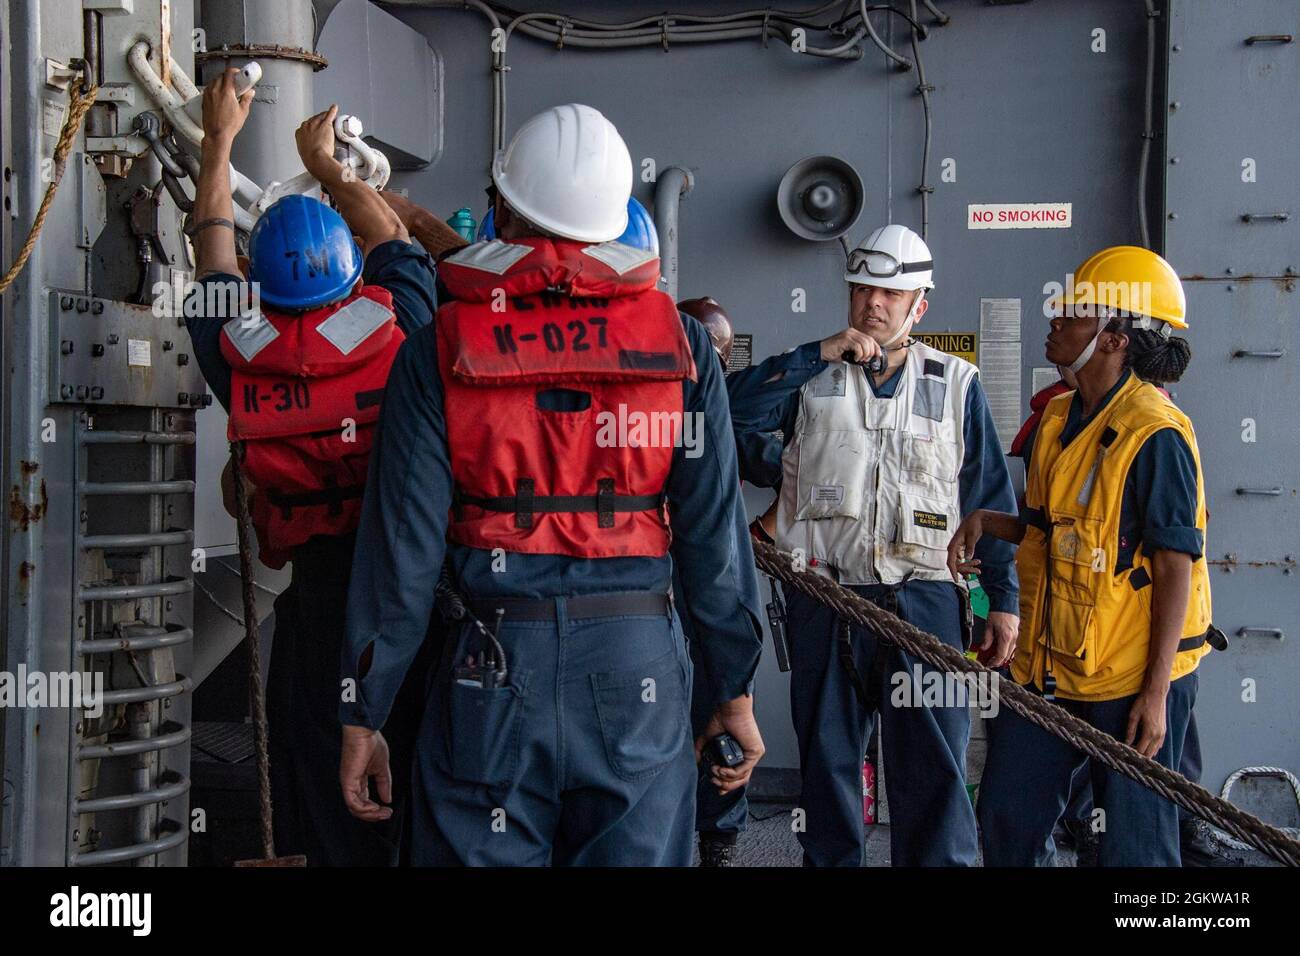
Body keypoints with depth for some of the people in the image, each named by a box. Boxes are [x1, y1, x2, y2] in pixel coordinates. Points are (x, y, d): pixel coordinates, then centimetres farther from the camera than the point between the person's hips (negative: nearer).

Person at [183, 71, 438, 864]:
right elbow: (392, 237, 21)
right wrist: (325, 162, 38)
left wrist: (221, 138, 35)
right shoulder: (394, 323, -2)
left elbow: (213, 244, 20)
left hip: (321, 580, 0)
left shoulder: (240, 351, 1)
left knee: (336, 797, 8)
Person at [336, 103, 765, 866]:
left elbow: (401, 546, -4)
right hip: (639, 670, 1)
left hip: (497, 667, -1)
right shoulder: (679, 340, 2)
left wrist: (364, 717, 4)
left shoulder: (439, 351, -1)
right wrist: (735, 690, 10)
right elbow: (714, 530, 2)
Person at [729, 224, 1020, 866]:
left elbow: (990, 500, 8)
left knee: (933, 771, -2)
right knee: (827, 761, 10)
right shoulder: (812, 377, 8)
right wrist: (823, 353, -14)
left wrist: (1003, 601, 3)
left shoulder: (956, 383, 8)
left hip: (925, 602, -1)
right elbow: (733, 407, -11)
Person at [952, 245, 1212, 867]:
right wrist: (985, 523, 2)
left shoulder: (1155, 433, -17)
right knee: (1007, 818, 13)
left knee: (1132, 843, 4)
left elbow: (1175, 566, -18)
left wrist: (1157, 691, -20)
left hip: (1132, 676, -8)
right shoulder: (1059, 418, 9)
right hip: (1050, 666, 8)